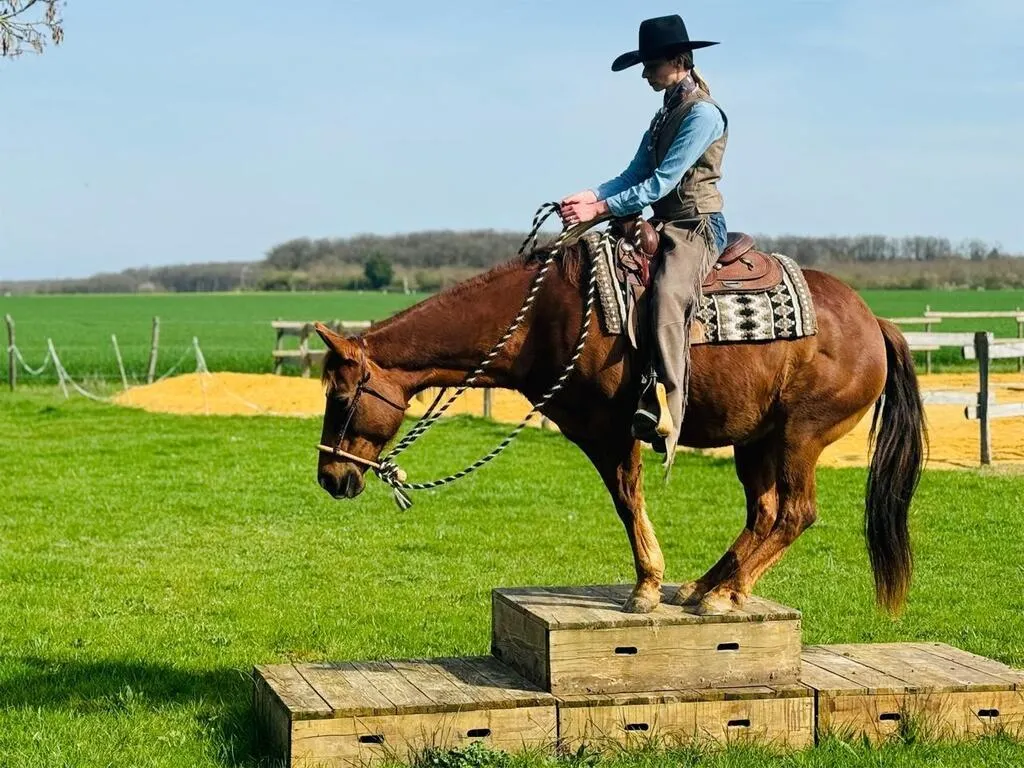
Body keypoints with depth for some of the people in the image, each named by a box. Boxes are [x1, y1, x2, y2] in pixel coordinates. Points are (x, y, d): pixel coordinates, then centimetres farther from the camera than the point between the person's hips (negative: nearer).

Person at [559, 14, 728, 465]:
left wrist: (601, 208, -20)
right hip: (663, 225, 10)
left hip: (698, 228, -10)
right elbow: (635, 173, 13)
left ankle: (664, 417, -44)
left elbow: (662, 182, -17)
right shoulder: (667, 112, 18)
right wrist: (590, 196, -6)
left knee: (668, 297, -34)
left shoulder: (702, 114, -10)